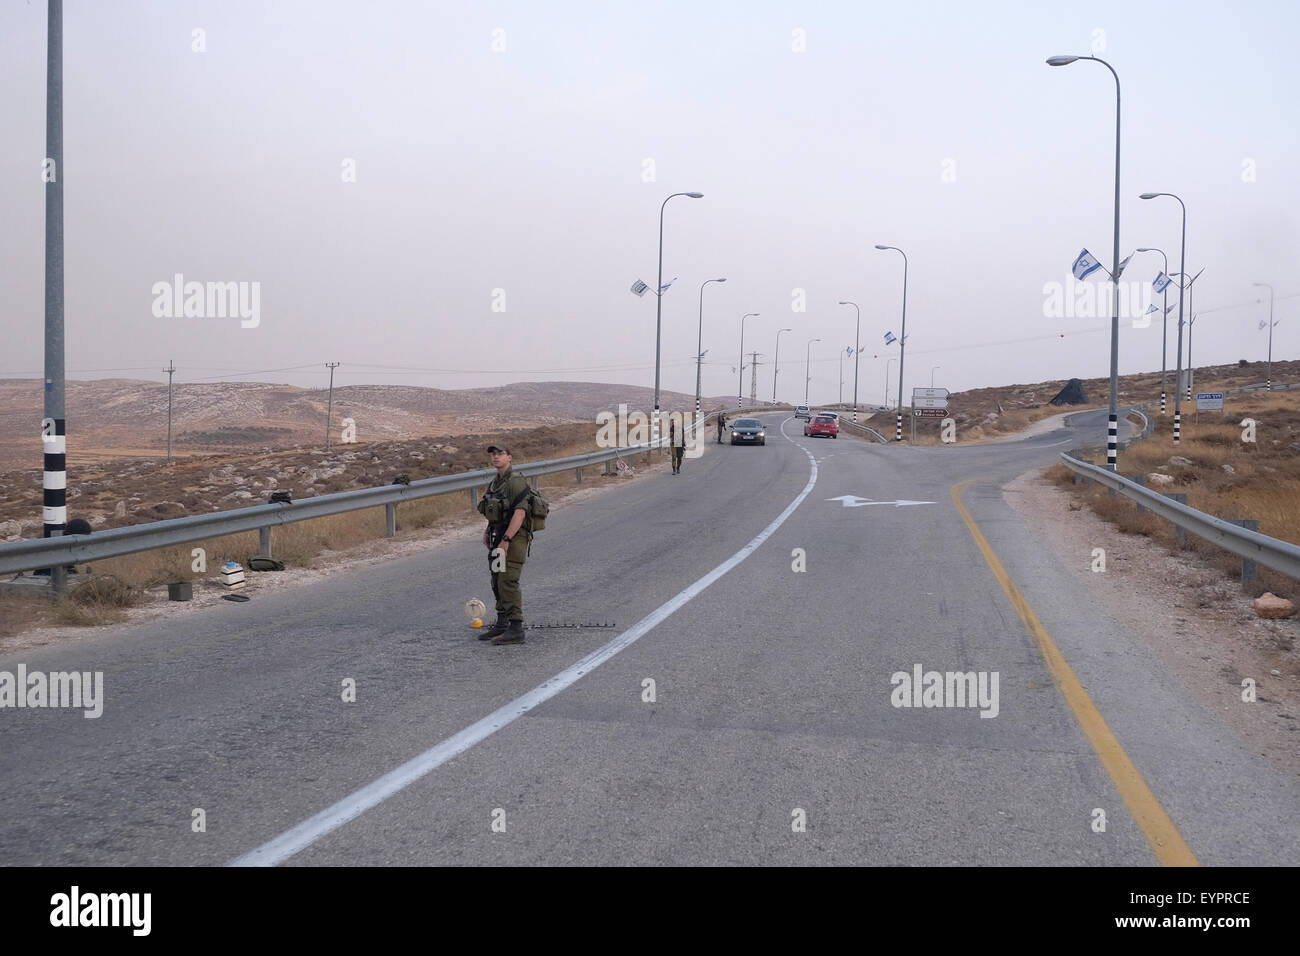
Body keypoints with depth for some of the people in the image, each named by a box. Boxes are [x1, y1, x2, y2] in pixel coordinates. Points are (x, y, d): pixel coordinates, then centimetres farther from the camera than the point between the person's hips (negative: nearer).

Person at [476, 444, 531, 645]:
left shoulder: (516, 481, -14)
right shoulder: (495, 483, 15)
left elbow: (519, 513, -22)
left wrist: (505, 540, -25)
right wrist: (487, 531, 13)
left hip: (513, 538, -10)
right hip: (499, 538, 10)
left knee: (508, 582, -13)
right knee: (498, 583, 14)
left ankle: (516, 630, -11)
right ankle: (501, 624, 24)